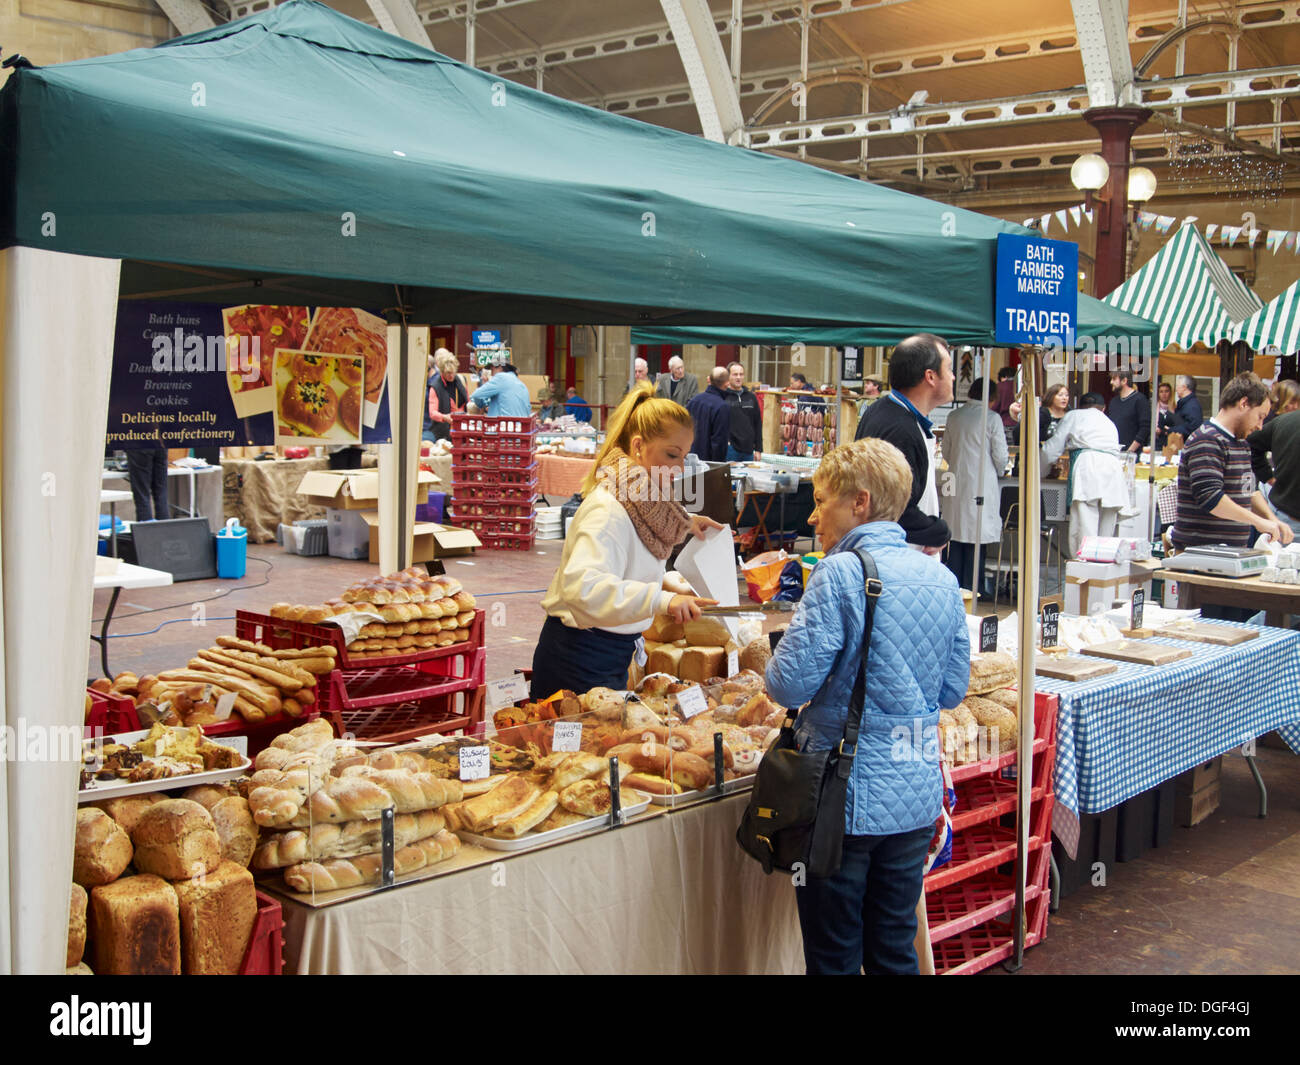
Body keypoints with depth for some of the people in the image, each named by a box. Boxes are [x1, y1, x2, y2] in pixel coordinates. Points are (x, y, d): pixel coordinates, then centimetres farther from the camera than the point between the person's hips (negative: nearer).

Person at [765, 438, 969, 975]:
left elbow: (790, 684, -17)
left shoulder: (840, 574, -16)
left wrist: (778, 662, 4)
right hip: (918, 795, 6)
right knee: (897, 952, 18)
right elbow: (953, 688, 10)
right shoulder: (942, 579, 4)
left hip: (849, 795, -6)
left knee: (834, 955, 8)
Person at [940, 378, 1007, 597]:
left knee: (956, 534, 10)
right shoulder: (991, 418, -10)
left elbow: (946, 452, 10)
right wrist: (998, 472, 13)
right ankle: (973, 585, 5)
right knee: (977, 536, 2)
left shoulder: (954, 416, 3)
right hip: (981, 483, -4)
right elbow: (1000, 456, -7)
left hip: (957, 481, 4)